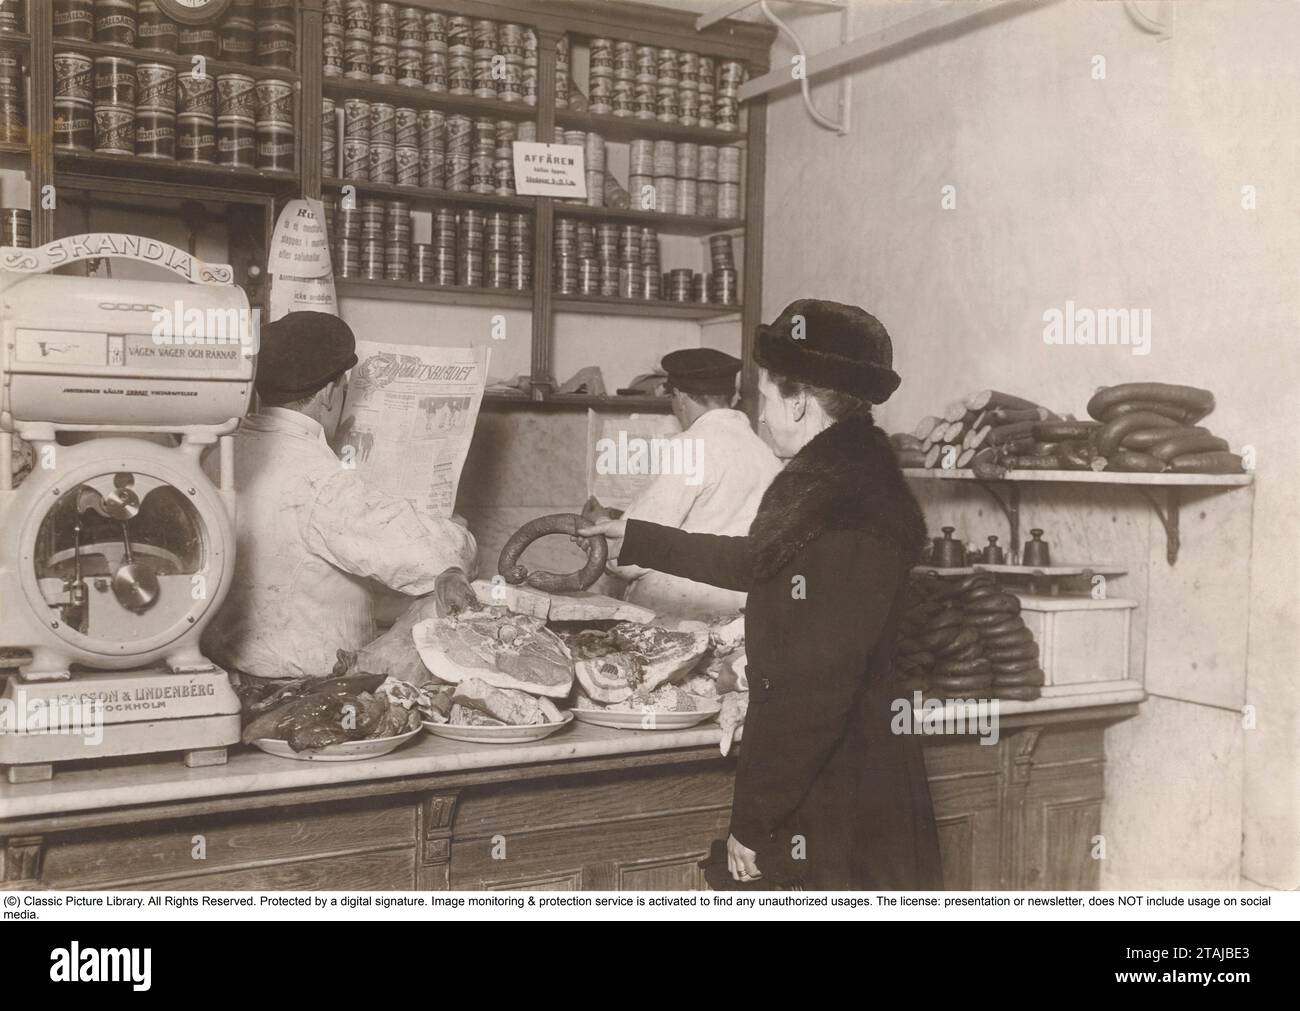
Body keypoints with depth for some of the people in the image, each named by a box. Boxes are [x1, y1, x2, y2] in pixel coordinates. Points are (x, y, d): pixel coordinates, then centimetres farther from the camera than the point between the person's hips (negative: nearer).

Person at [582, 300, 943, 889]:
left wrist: (753, 819, -17)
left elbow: (815, 690, -25)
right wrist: (635, 538, 34)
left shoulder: (848, 519, -24)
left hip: (841, 811, -9)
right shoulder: (830, 483, 7)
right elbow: (756, 562, 25)